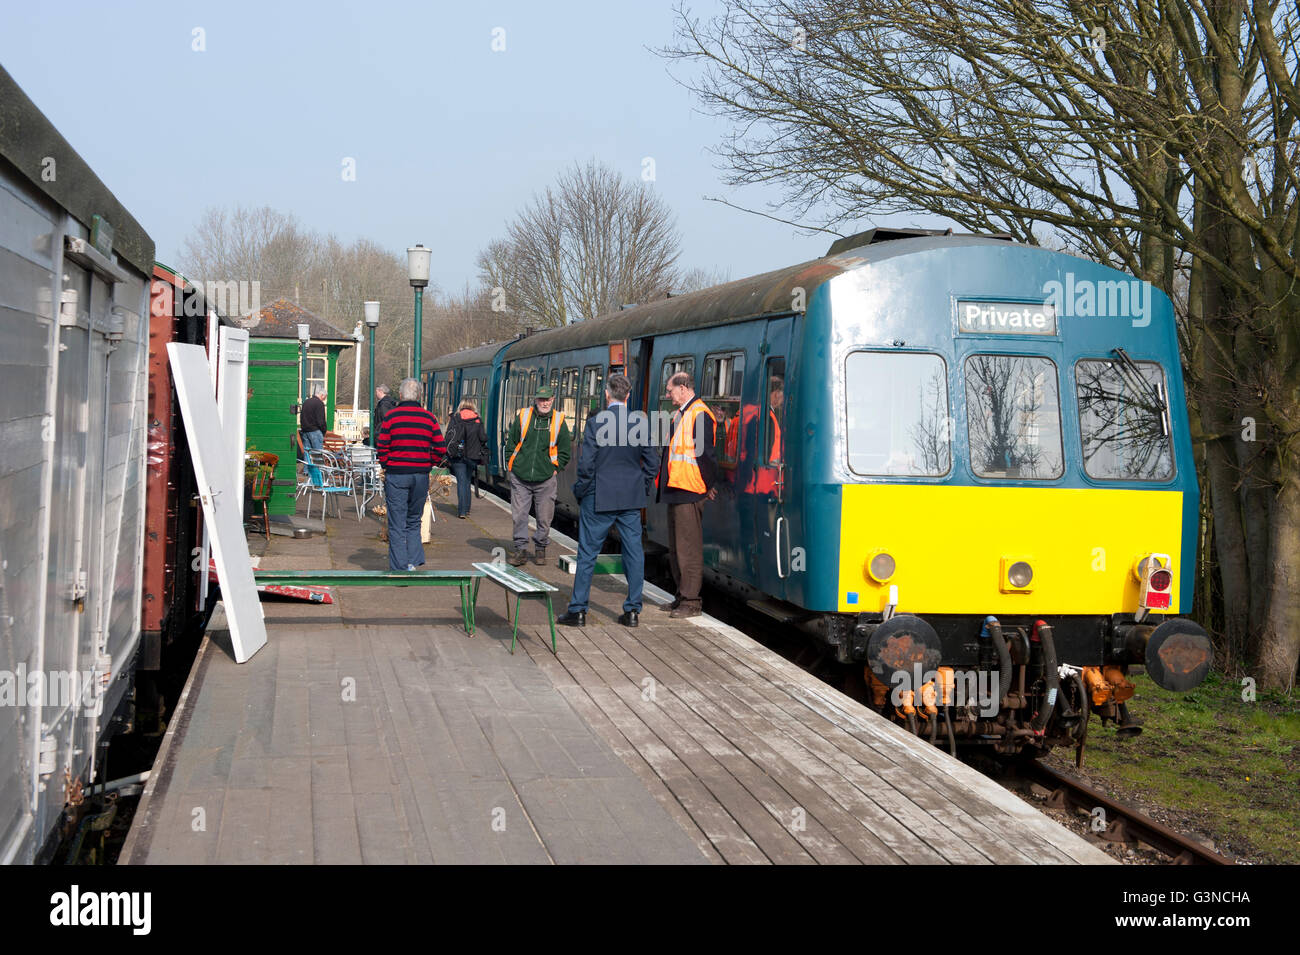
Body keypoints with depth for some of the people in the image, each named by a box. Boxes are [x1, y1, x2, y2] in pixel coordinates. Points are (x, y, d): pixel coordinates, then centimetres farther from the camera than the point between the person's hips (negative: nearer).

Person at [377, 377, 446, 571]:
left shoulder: (390, 417, -4)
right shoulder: (429, 418, 3)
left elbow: (382, 448, -6)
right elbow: (441, 450, 1)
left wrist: (387, 467, 9)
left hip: (396, 475, -2)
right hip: (421, 476, 3)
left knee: (397, 525, 3)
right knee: (414, 522, 17)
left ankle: (399, 569, 4)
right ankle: (413, 562, 9)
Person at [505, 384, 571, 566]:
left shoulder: (558, 421, 2)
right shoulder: (523, 416, 2)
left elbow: (564, 451, 10)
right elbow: (511, 441, 10)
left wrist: (555, 469, 3)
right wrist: (512, 464, 4)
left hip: (546, 480, 0)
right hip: (520, 478, 0)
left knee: (544, 517, 5)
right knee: (519, 515, 0)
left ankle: (540, 548, 20)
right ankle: (521, 549, 9)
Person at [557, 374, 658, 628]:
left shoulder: (596, 423, -12)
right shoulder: (641, 423, -1)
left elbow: (586, 464, -12)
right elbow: (651, 461, 3)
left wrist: (580, 491, 2)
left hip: (599, 498, -3)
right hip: (632, 498, 3)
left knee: (587, 553, 5)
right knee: (633, 552, 9)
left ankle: (578, 610, 8)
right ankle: (632, 610, 11)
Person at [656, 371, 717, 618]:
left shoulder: (699, 415, -14)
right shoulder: (679, 414, 17)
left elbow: (705, 453, -16)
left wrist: (708, 486, -13)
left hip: (690, 492, -10)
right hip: (676, 490, 10)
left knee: (688, 547, -7)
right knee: (676, 547, 15)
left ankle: (691, 602, -3)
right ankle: (682, 596, 23)